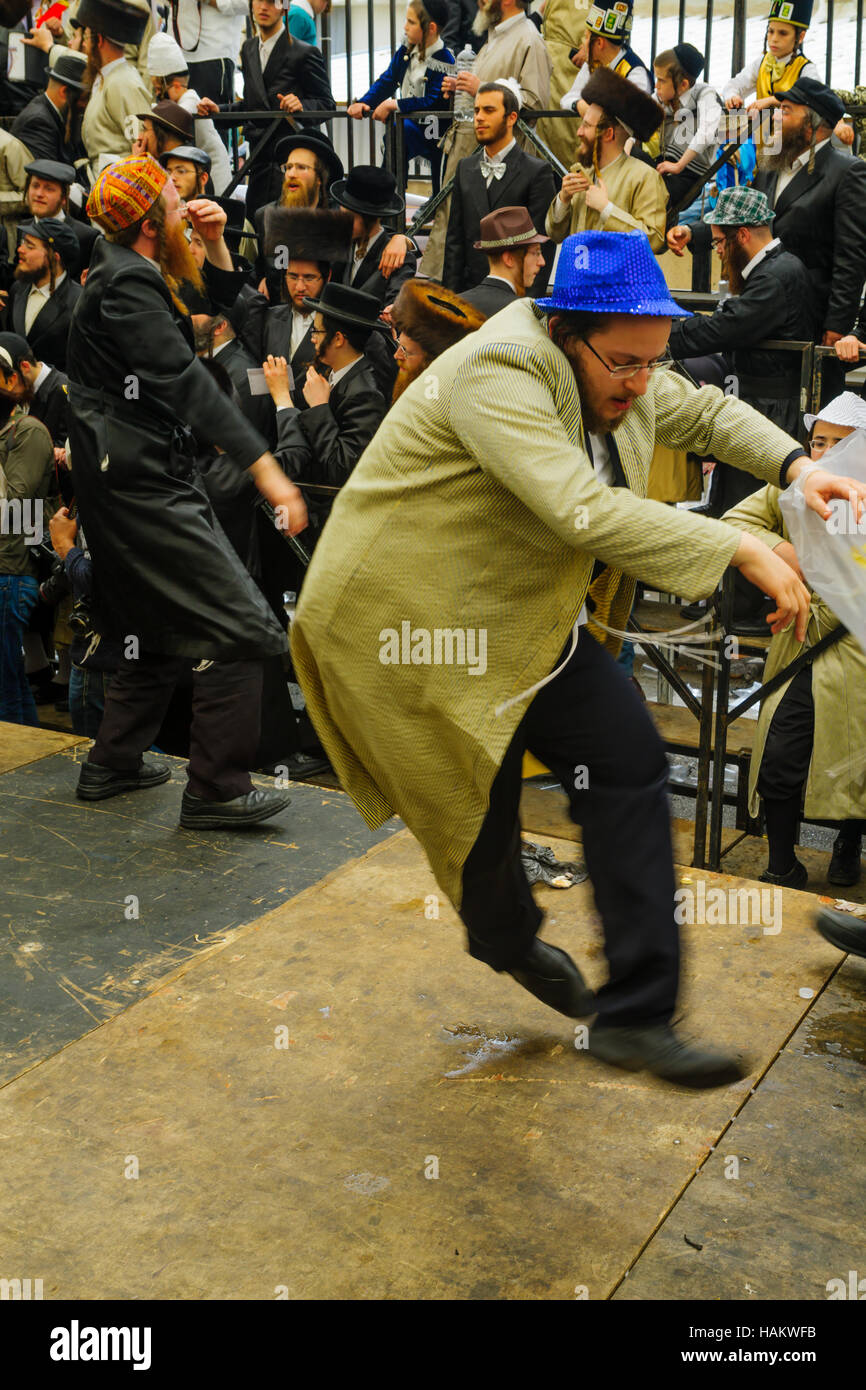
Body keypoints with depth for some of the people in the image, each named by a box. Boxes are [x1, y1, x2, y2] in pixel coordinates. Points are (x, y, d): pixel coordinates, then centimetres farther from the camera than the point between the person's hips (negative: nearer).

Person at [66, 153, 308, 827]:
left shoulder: (137, 273, 16)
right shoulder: (126, 283, -16)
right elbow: (188, 381, -27)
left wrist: (215, 241, 9)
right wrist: (265, 465, -33)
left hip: (149, 476, 11)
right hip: (141, 484, -11)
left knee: (164, 627, 21)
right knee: (243, 630, -12)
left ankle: (113, 764, 29)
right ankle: (216, 791, -6)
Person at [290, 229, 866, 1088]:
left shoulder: (608, 370, 1)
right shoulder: (495, 377, -27)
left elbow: (705, 412, 18)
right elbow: (583, 511, -39)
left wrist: (795, 467, 0)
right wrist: (740, 552, -37)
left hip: (526, 616, 8)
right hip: (415, 622, -8)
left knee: (628, 765, -5)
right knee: (476, 814, 6)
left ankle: (635, 1015, 1)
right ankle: (508, 940, 42)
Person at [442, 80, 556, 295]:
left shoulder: (538, 171, -2)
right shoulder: (466, 168, 14)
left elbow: (543, 244, -6)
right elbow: (455, 239, 13)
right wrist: (450, 296, 6)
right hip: (470, 291, 4)